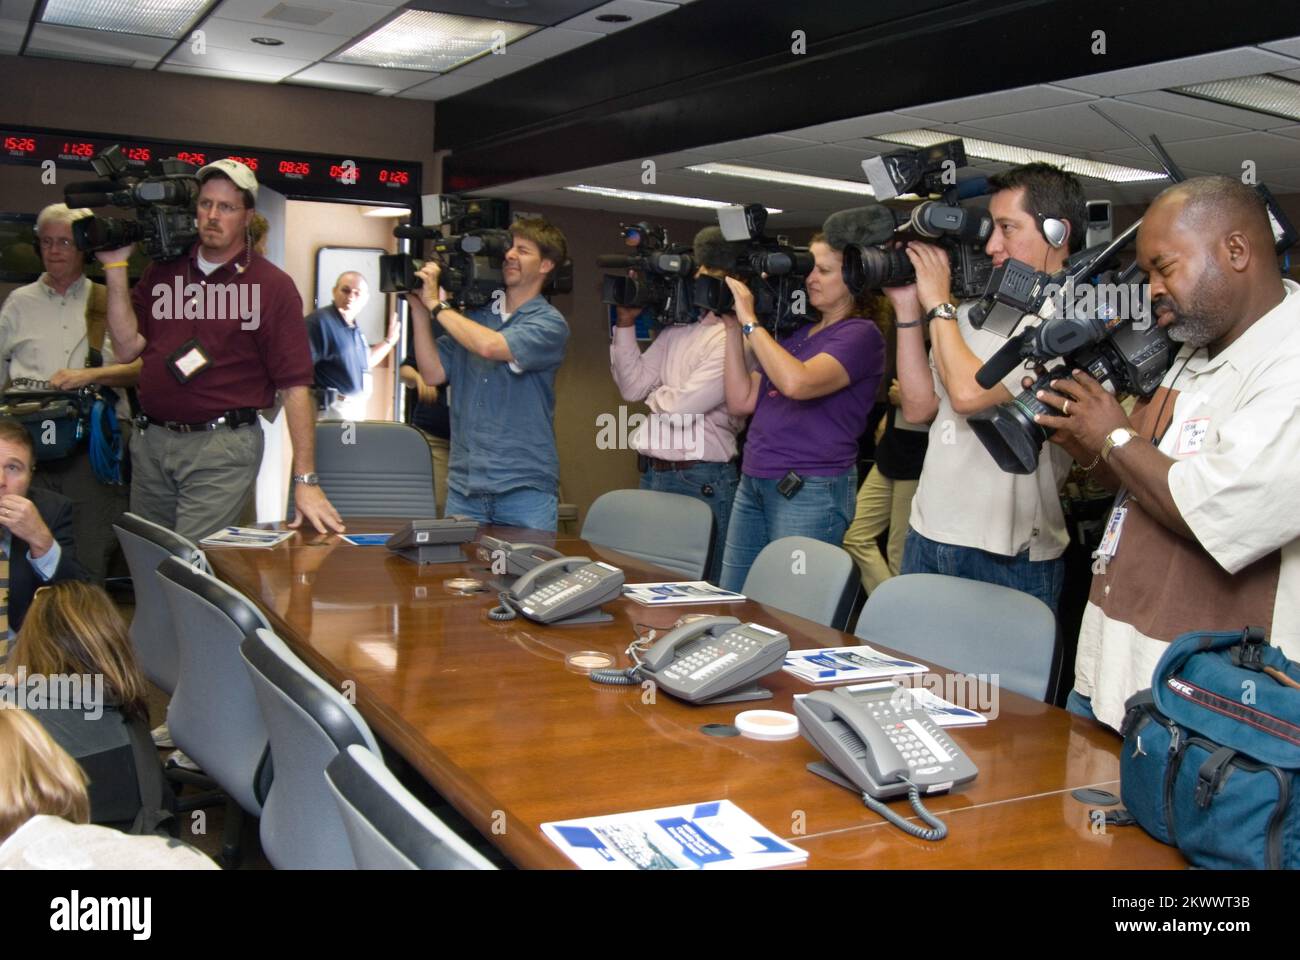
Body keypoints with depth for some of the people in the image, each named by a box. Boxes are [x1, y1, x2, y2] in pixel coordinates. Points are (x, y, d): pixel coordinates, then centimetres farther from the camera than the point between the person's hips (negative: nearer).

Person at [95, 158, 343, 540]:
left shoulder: (272, 286, -6)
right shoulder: (163, 269, 9)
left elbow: (295, 383, -10)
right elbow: (127, 347, 3)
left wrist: (306, 479, -15)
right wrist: (116, 267, -2)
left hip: (222, 448, -5)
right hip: (151, 441, 5)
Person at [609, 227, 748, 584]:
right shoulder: (676, 328, 12)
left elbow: (682, 407, -17)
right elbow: (633, 386, 9)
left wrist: (654, 396, 3)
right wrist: (626, 323, 5)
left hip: (700, 482, -8)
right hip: (653, 474, 8)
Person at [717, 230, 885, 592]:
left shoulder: (860, 334, -7)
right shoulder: (796, 333, 16)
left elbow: (797, 382, -25)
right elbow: (740, 402, 10)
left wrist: (749, 321, -15)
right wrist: (733, 329, 4)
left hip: (810, 490, -8)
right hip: (753, 482, 8)